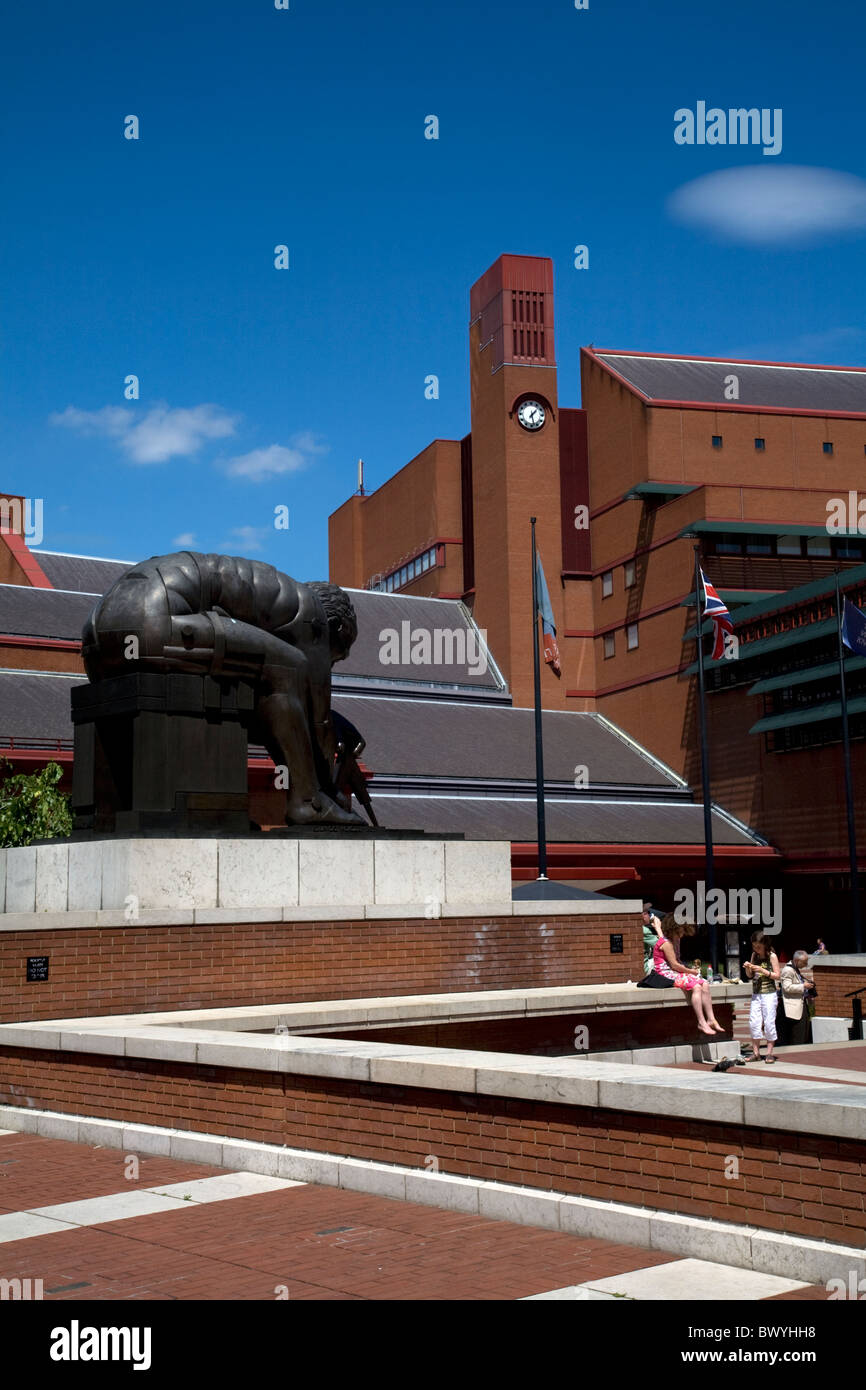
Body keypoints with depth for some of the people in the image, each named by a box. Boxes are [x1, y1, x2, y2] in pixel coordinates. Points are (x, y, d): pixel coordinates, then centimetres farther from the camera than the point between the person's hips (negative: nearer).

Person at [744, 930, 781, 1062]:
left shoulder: (772, 956, -5)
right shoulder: (754, 955, 9)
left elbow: (777, 976, -8)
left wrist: (762, 970, -19)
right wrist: (748, 968, -4)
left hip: (769, 994, -5)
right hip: (756, 994, 5)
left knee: (769, 1023, -4)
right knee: (753, 1022, -1)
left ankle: (769, 1053, 4)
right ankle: (756, 1053, 6)